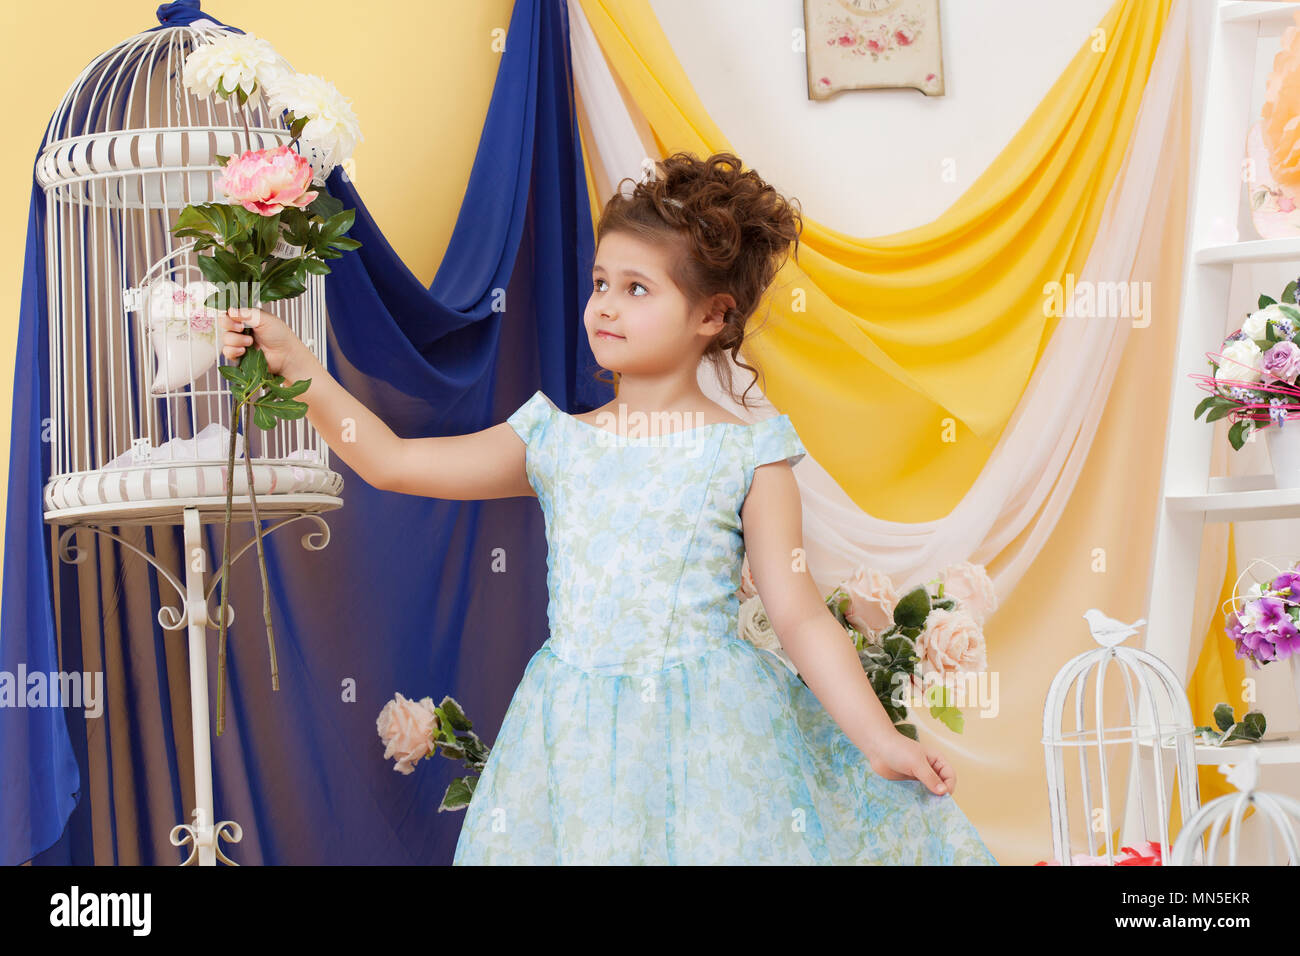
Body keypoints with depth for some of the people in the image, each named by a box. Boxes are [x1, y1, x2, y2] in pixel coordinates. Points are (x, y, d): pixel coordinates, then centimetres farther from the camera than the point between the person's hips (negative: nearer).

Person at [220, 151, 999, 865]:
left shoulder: (745, 453, -1)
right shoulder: (555, 443, 8)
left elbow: (800, 614, -3)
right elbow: (390, 461, 7)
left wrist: (879, 740, -11)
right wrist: (296, 364, 1)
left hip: (711, 741, -3)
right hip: (577, 743, 3)